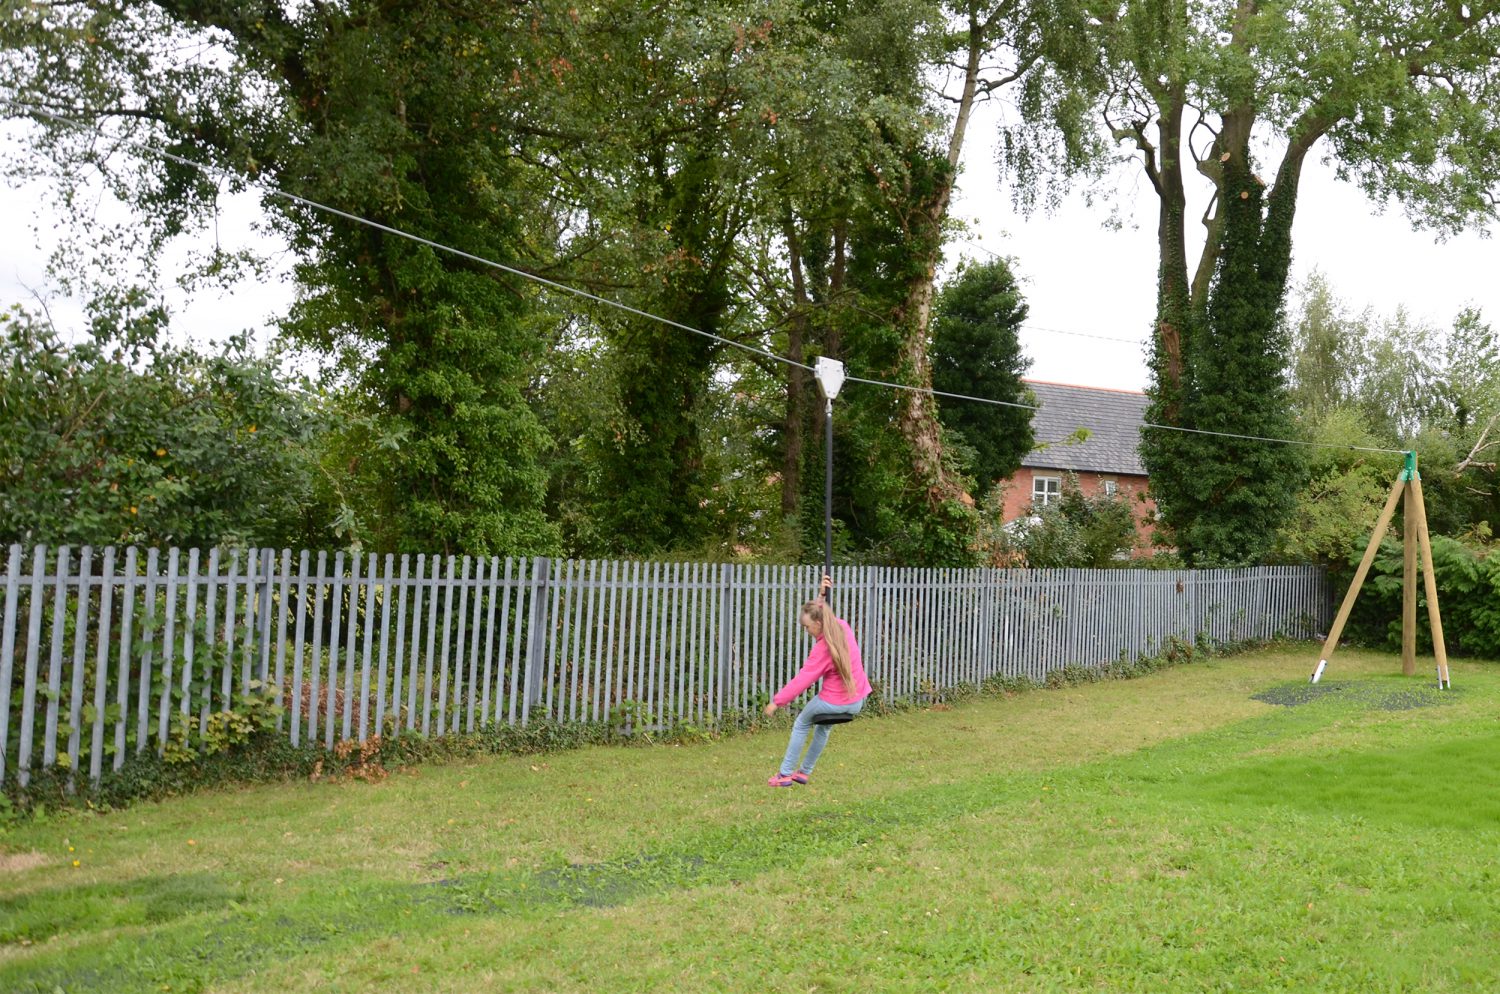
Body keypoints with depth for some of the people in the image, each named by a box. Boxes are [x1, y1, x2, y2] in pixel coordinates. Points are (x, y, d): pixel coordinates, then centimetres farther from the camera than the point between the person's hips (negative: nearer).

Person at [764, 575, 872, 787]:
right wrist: (822, 597, 8)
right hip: (857, 701, 8)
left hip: (834, 702, -8)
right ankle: (804, 771, 35)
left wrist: (777, 701, -15)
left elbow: (802, 680, -20)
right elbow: (826, 615, 21)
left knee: (801, 724, 16)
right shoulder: (843, 627, -2)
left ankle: (785, 773, 17)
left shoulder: (822, 649, -20)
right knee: (823, 726, 31)